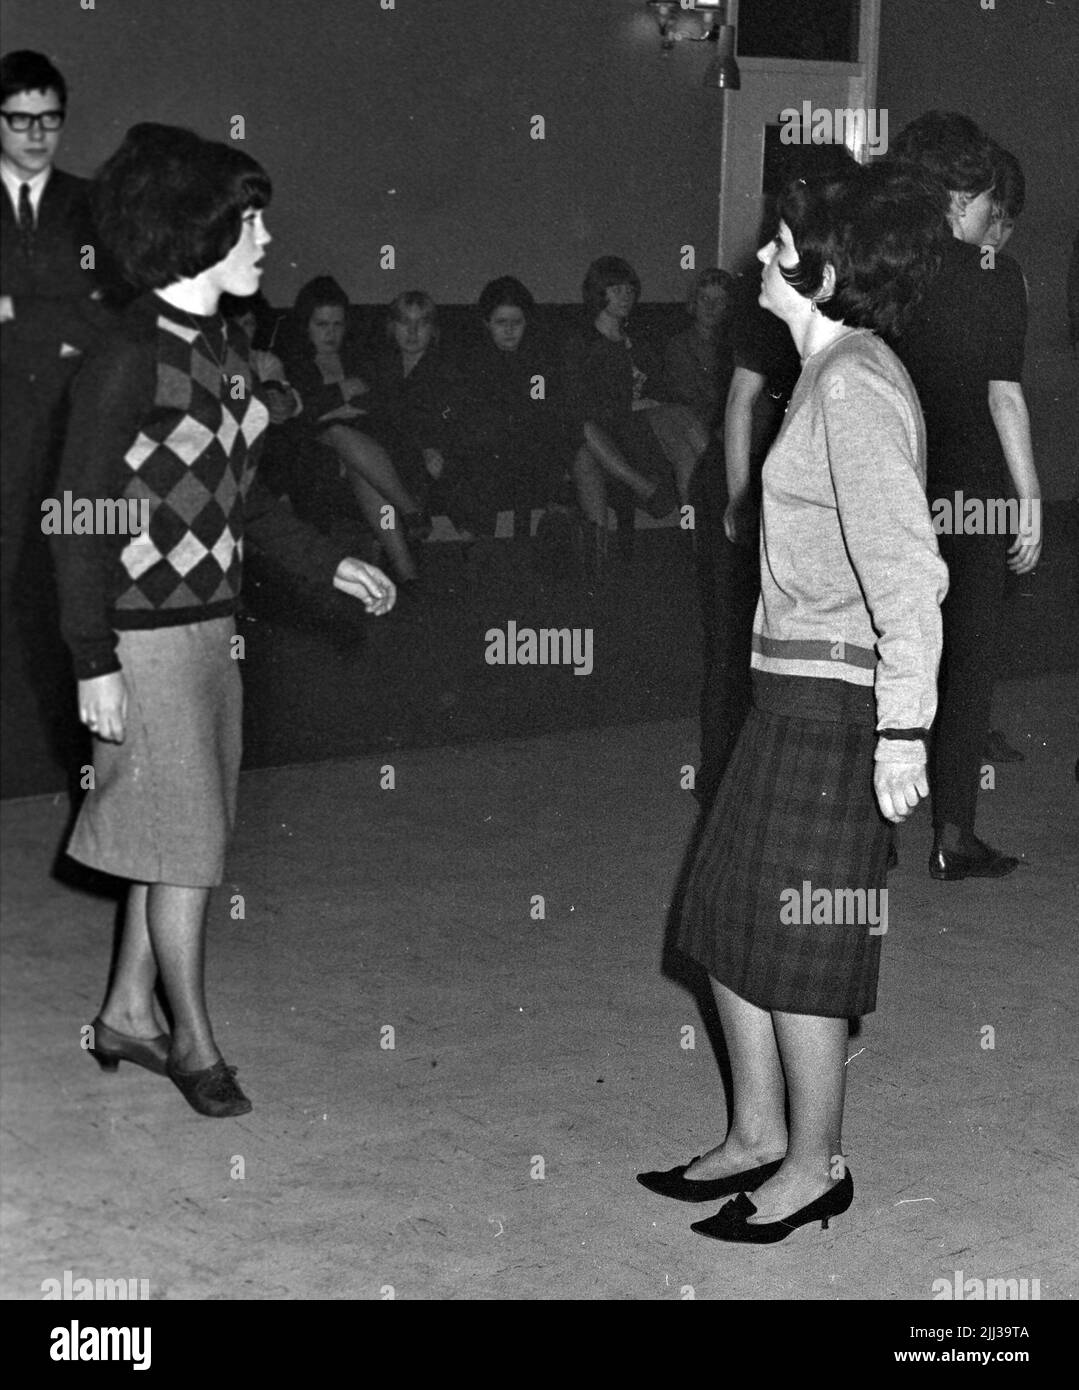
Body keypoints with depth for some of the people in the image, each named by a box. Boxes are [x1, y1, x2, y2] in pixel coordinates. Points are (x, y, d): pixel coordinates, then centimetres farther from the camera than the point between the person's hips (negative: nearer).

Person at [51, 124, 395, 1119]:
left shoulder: (228, 353, 8)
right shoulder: (129, 362, -17)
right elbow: (81, 515, -16)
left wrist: (330, 565, 14)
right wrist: (94, 663, -18)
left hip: (211, 625, 8)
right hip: (147, 634, -8)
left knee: (184, 837, 14)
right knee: (185, 842, 1)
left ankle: (127, 1014, 28)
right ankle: (194, 1042, 16)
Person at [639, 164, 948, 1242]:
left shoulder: (853, 384, -16)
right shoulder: (837, 374, 13)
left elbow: (908, 571, -21)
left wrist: (903, 732, -22)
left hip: (828, 698, -9)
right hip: (793, 687, 9)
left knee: (792, 943, 2)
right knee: (729, 920, 16)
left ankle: (816, 1168, 17)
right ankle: (757, 1138, 28)